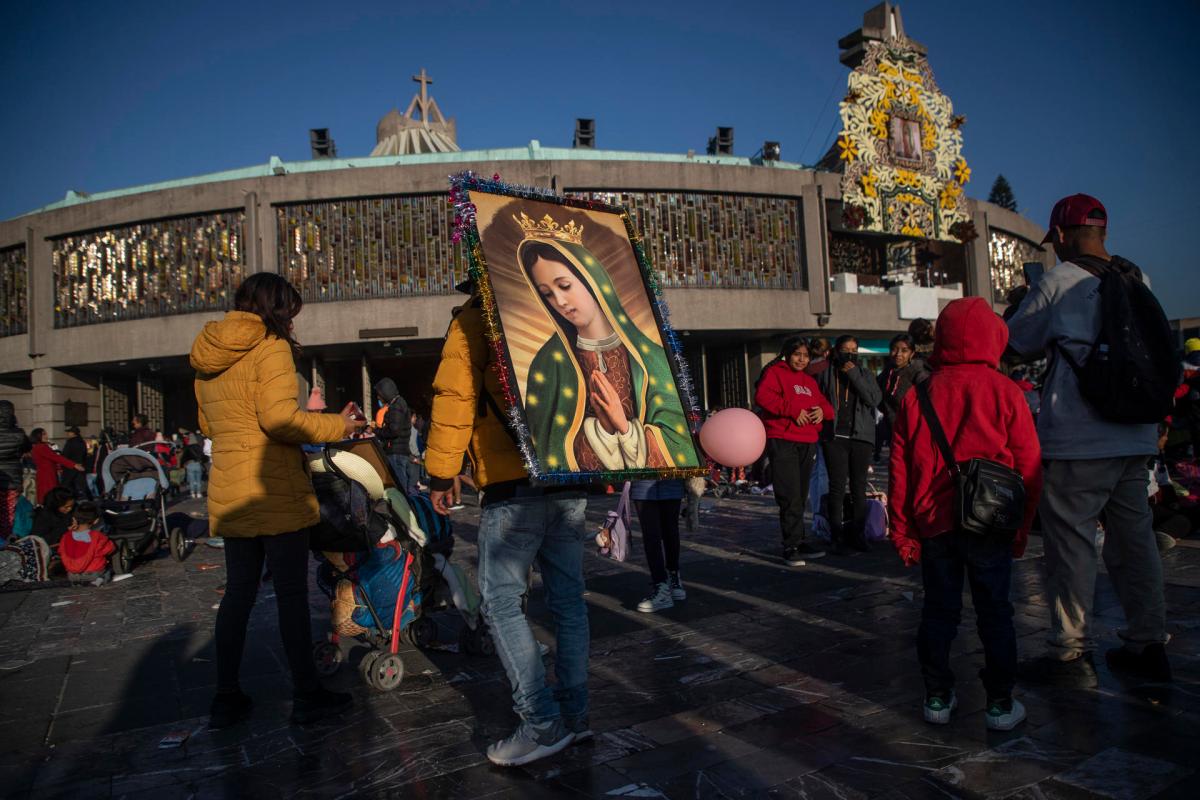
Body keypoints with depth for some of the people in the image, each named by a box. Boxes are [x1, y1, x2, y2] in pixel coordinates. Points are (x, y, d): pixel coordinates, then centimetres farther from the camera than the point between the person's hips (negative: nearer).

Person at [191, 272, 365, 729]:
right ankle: (306, 695, 10)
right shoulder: (270, 347, -10)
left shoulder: (209, 356, 15)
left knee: (238, 592, 14)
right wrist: (336, 427, -11)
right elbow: (279, 417, -21)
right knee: (292, 592, 1)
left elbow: (208, 424, 22)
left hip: (229, 494, 8)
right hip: (274, 491, -8)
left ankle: (226, 698, 21)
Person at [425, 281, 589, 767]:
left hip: (514, 484, -6)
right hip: (572, 478, 7)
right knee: (567, 598, 12)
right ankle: (574, 714, 19)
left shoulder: (476, 319, 1)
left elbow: (455, 395, -7)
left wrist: (440, 473, -2)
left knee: (501, 601, 1)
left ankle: (543, 723, -1)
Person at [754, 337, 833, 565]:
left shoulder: (809, 381, 23)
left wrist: (822, 411, -1)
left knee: (801, 497, 11)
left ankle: (798, 543, 19)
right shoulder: (775, 372, 1)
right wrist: (793, 410, -19)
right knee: (790, 497, -11)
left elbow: (825, 405, 24)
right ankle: (793, 545, -7)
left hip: (808, 443, 7)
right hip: (782, 441, -7)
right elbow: (762, 396, -17)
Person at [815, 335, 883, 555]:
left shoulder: (864, 374, 12)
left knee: (859, 488, 7)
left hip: (861, 438, 2)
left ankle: (857, 533, 17)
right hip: (834, 438, -2)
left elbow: (874, 399, -4)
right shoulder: (825, 374, 7)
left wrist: (854, 374, -7)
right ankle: (838, 536, 0)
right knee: (837, 487, -5)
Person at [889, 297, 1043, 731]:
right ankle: (1000, 703, 18)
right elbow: (1029, 467, -2)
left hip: (935, 523, 2)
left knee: (938, 610, 12)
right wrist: (1021, 527, 8)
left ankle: (937, 697, 21)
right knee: (995, 613, 10)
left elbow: (899, 472, 2)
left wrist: (903, 532, 8)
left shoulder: (916, 397, 2)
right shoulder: (1005, 391, -4)